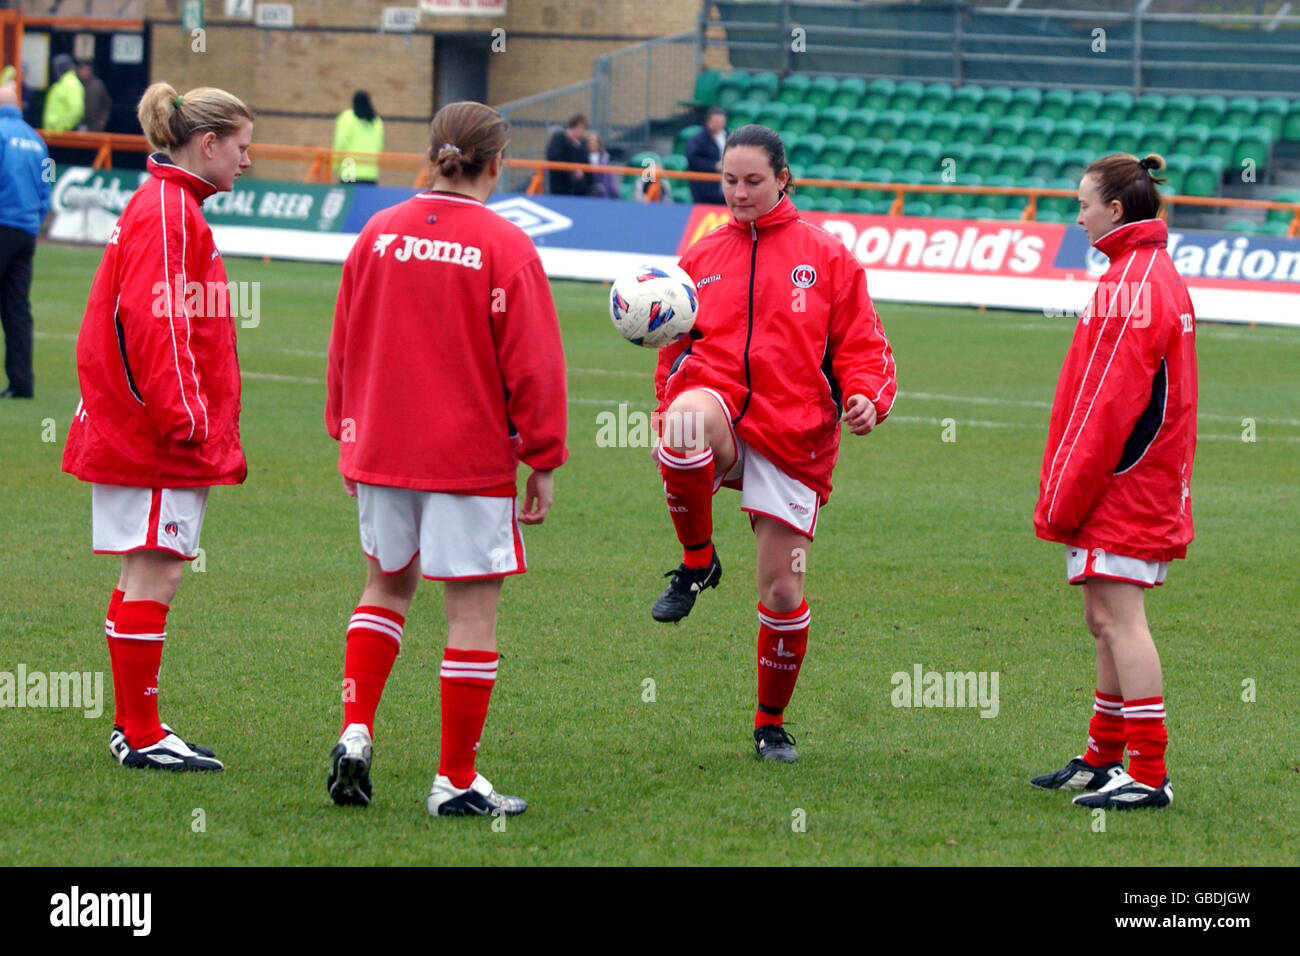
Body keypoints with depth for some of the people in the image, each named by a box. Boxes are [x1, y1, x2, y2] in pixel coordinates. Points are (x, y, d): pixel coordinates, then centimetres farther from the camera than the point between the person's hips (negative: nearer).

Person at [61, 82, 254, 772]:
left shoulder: (172, 208, 17)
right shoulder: (167, 213, -14)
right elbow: (153, 319, -21)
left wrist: (195, 415, 23)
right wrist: (182, 413, -22)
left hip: (150, 428, 11)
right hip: (155, 433, -11)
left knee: (146, 576, 13)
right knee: (154, 575, -7)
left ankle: (134, 726, 18)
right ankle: (141, 735, -4)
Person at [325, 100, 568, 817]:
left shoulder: (377, 234, 3)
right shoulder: (505, 248, -11)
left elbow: (344, 346, 11)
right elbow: (532, 362, -10)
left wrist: (347, 434, 21)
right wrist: (543, 460, -3)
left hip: (381, 453, 5)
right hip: (471, 456, -5)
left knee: (387, 583, 23)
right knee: (472, 609, 3)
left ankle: (356, 731, 7)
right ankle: (456, 781, 5)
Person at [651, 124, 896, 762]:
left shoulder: (827, 258, 8)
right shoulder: (701, 259, 14)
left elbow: (860, 344, 6)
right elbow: (676, 350, 21)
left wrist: (867, 398, -13)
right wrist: (676, 401, 3)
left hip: (791, 435, 0)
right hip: (720, 414, 0)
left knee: (782, 589, 0)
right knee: (690, 412, -39)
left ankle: (771, 724, 22)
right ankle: (697, 563, -17)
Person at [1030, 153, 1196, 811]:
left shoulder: (1132, 285, -17)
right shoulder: (1158, 274, 16)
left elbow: (1109, 403, -20)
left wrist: (1067, 495, -16)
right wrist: (1071, 490, 19)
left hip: (1121, 485, -10)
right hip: (1145, 486, 10)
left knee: (1117, 616, -10)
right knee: (1106, 620, 15)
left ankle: (1147, 773, -12)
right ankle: (1104, 758, 23)